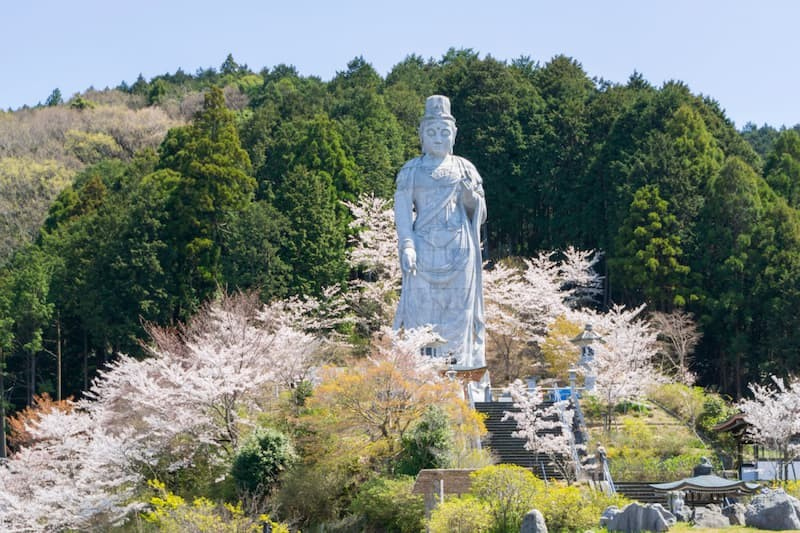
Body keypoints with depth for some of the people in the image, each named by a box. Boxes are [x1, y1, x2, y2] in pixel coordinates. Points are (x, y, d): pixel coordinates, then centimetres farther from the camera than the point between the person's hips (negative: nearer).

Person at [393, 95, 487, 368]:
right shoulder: (411, 170, 9)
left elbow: (480, 215, 13)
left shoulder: (465, 169, 13)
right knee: (423, 316, -7)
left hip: (458, 254, 1)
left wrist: (469, 194, -8)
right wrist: (407, 247, -14)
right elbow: (403, 213, 2)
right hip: (424, 252, -1)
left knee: (457, 316, -3)